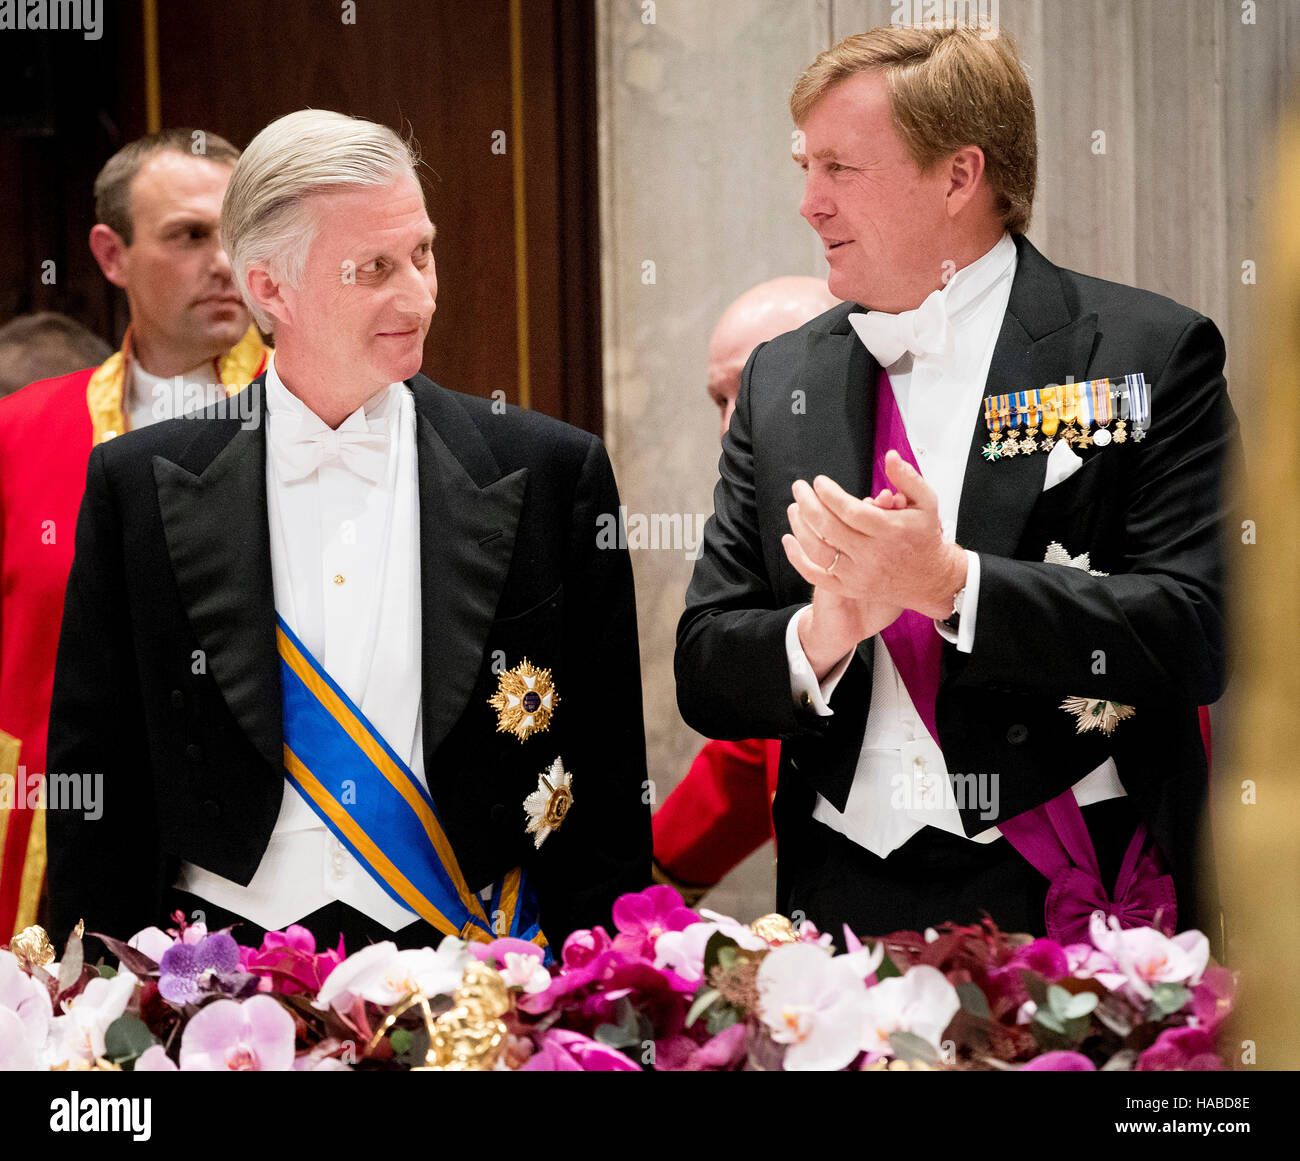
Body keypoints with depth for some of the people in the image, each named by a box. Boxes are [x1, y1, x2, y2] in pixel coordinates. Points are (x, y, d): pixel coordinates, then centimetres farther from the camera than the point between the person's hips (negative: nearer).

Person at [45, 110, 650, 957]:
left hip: (469, 962, 0)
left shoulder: (555, 474, 3)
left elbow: (605, 788, 5)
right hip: (226, 976, 0)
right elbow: (95, 771, 8)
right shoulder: (139, 489, 5)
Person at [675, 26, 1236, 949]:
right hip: (846, 903, 3)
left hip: (1076, 906, -3)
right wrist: (820, 637, -13)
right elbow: (704, 675, 9)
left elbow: (1200, 633, -10)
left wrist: (950, 583, -20)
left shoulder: (1149, 354, -1)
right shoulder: (781, 381, 12)